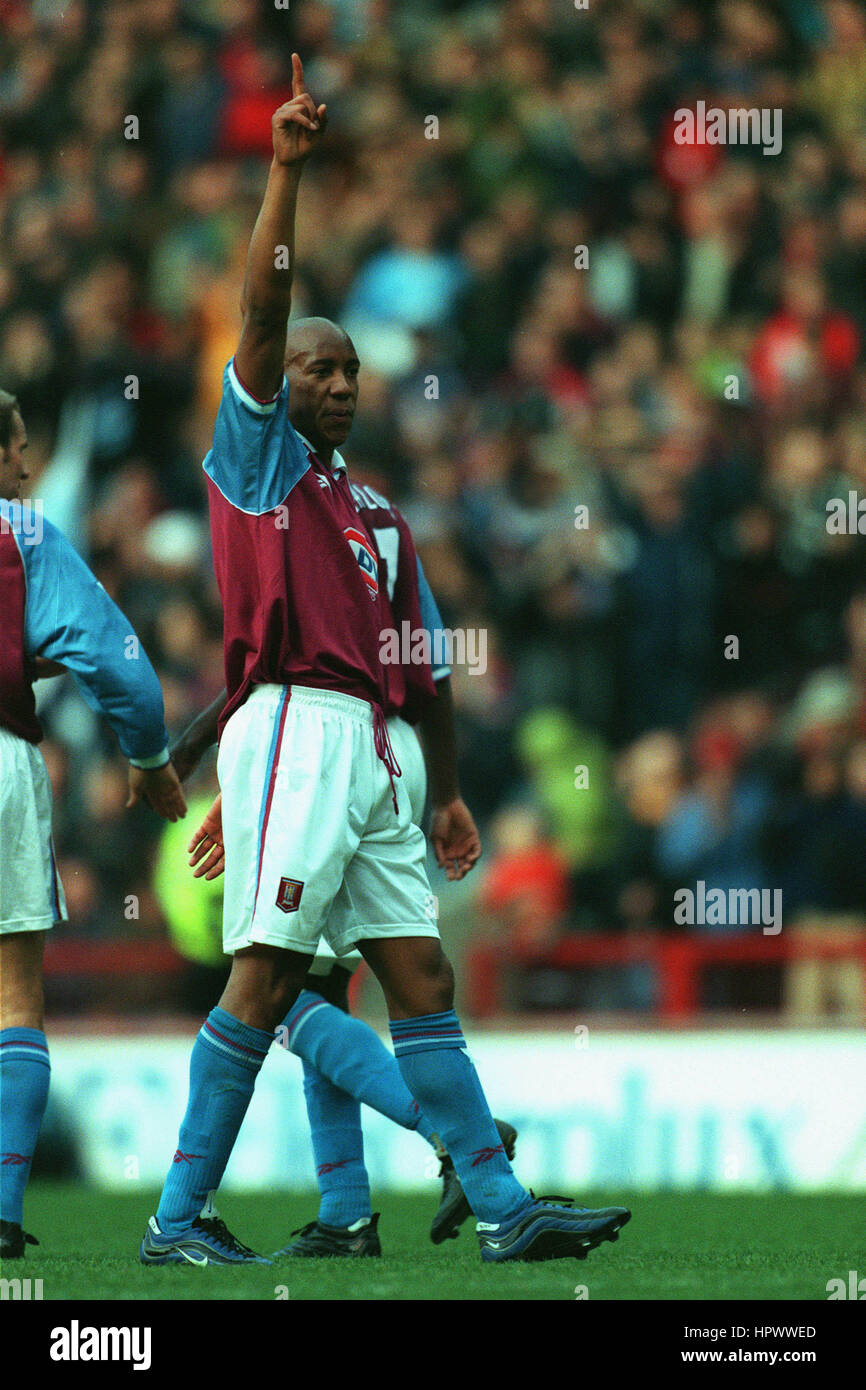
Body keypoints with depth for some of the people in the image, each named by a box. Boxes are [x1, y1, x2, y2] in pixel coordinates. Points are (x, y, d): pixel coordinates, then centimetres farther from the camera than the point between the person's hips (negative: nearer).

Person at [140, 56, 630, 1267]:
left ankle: (503, 1209, 2)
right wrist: (287, 169, -15)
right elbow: (262, 311, -8)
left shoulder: (344, 501, 24)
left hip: (363, 749, 8)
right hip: (293, 729, -8)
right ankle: (180, 1220, -9)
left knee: (421, 975, 4)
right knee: (267, 977, -12)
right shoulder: (256, 457, 5)